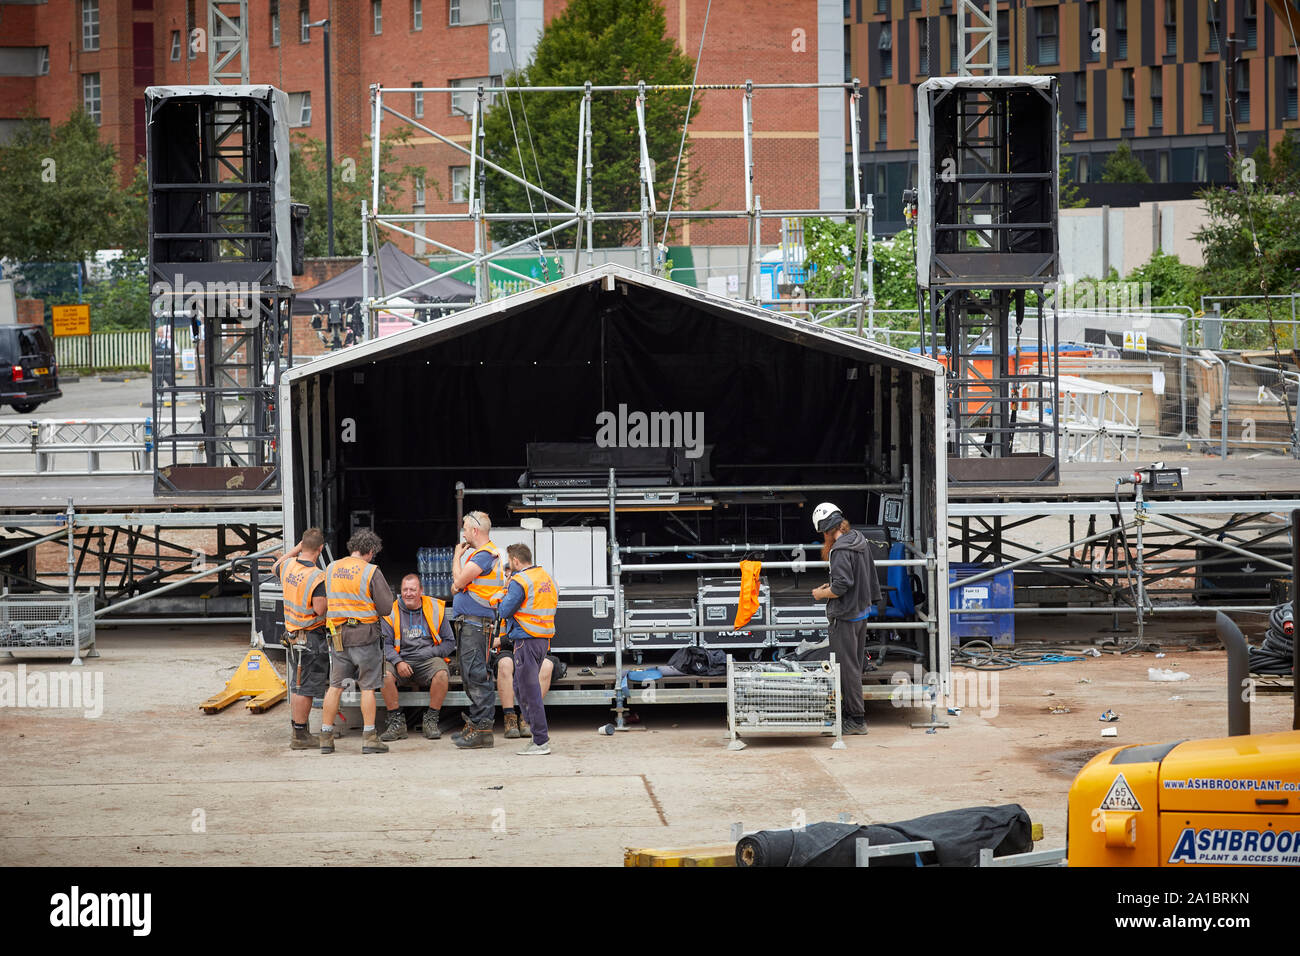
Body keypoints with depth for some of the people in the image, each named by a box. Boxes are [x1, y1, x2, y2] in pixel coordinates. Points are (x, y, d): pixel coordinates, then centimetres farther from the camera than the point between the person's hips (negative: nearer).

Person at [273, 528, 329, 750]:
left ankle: (296, 730, 25)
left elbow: (275, 568, 25)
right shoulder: (317, 577, -22)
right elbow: (320, 609, -23)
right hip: (312, 638, -8)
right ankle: (299, 736, 1)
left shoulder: (288, 566, 0)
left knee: (297, 687, 17)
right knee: (306, 689, -2)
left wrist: (296, 549, 23)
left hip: (292, 634, 8)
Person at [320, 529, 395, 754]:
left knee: (335, 686, 10)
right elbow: (387, 605, -9)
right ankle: (369, 737, 1)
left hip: (338, 635, 4)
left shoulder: (331, 570, 6)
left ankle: (326, 736, 9)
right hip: (364, 634, -4)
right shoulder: (371, 572, -9)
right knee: (367, 687, 2)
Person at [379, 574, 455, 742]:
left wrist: (430, 653, -9)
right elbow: (385, 644, 2)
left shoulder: (436, 608, 6)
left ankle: (431, 720, -15)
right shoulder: (391, 612, 6)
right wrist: (398, 662, -17)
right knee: (385, 673, -31)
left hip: (428, 660, 0)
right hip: (401, 660, 0)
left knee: (441, 673, -33)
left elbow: (449, 643, 8)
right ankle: (397, 722, -17)